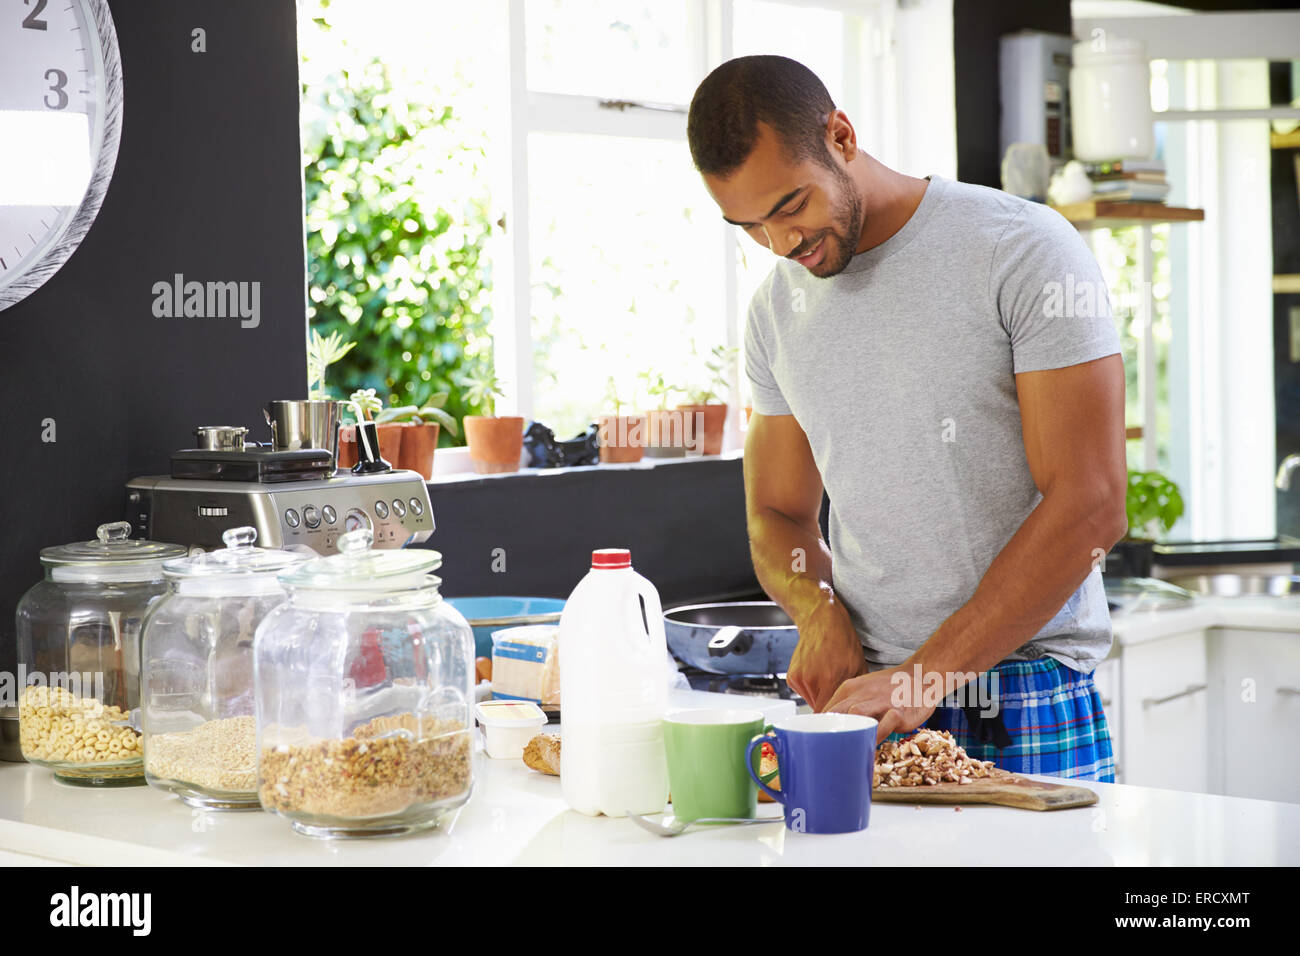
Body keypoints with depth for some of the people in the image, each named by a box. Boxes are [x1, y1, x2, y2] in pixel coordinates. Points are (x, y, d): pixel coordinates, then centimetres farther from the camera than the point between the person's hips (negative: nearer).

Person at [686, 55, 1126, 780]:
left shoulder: (1024, 251, -8)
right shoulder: (778, 311, 10)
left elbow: (1091, 505, -14)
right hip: (868, 699, 5)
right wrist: (820, 612, -5)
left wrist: (925, 675, -18)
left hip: (1028, 699, -4)